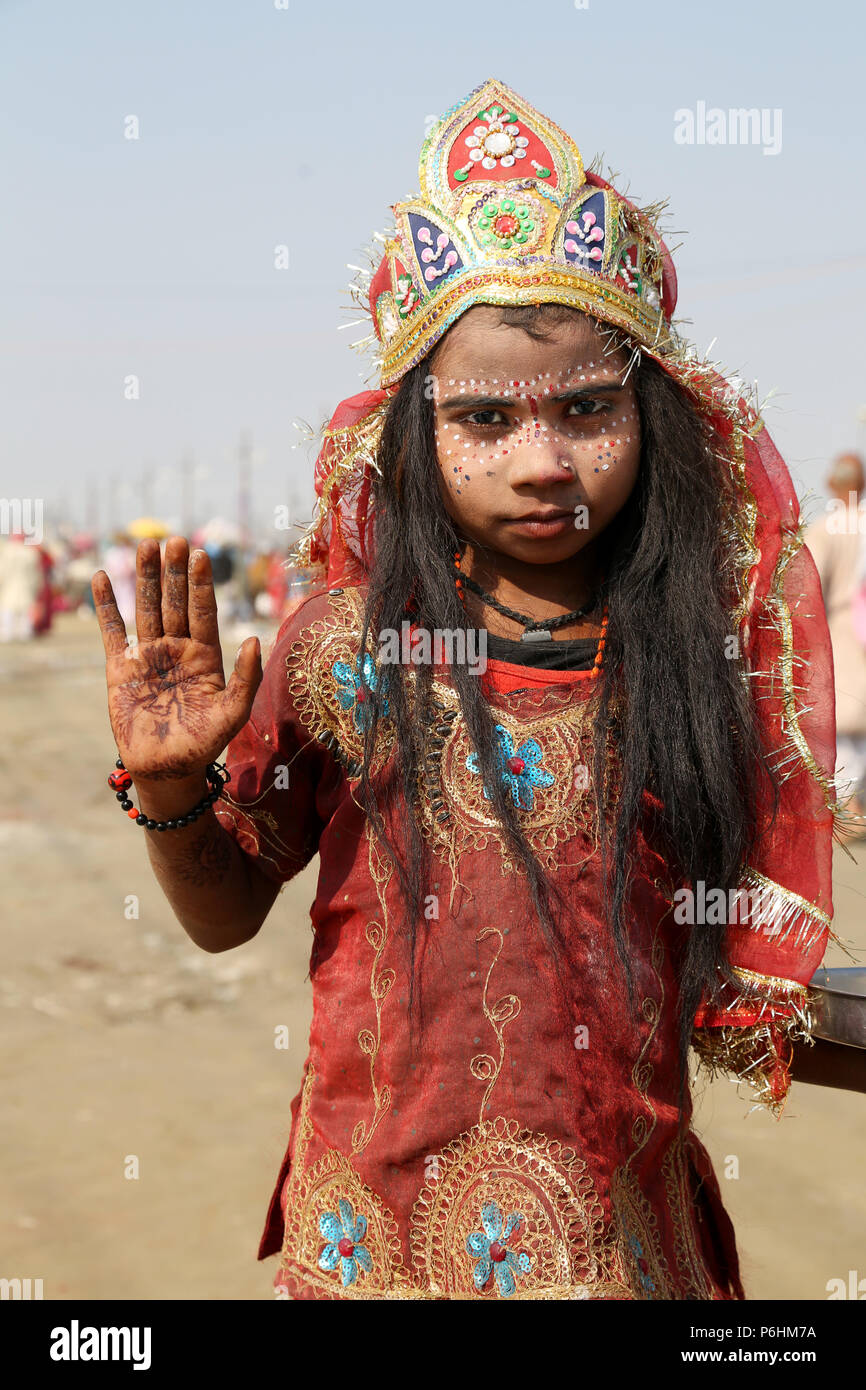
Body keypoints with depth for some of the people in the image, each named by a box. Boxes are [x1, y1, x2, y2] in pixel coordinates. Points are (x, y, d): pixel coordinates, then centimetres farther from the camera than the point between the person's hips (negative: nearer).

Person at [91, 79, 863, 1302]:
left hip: (621, 1231, 1)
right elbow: (225, 915, 0)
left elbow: (727, 994, 2)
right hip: (376, 1224, 0)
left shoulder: (699, 655, -8)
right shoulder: (342, 646, -9)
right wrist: (170, 793, -16)